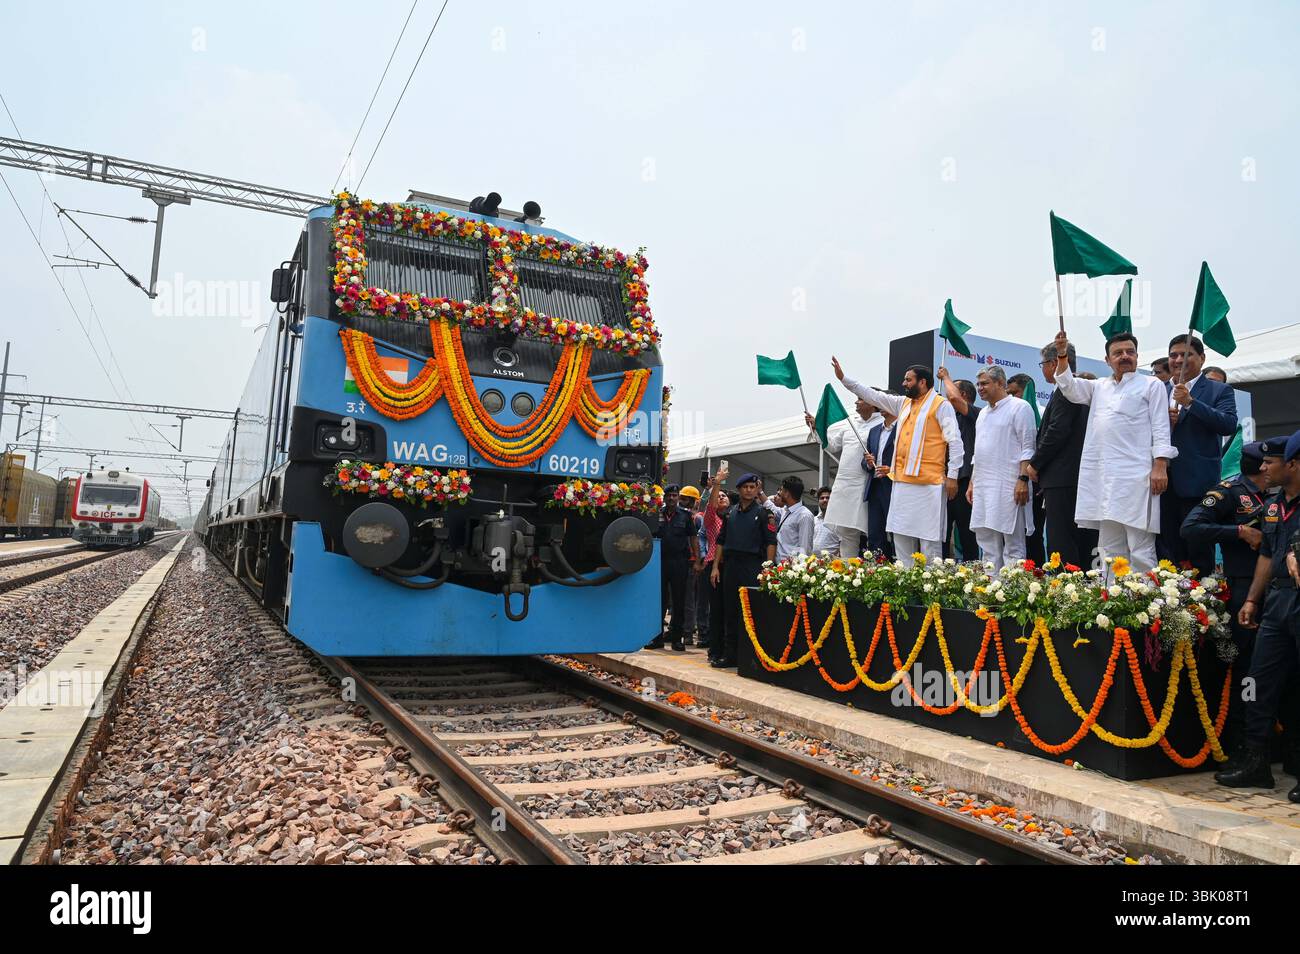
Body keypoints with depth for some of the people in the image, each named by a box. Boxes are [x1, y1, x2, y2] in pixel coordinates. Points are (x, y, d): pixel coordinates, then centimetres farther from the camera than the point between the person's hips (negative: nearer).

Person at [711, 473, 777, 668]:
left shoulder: (763, 513, 1)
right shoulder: (731, 512, 14)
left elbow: (771, 542, -5)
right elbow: (721, 541, 16)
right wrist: (715, 566, 10)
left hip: (752, 566, -4)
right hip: (730, 565, 5)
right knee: (730, 612, 7)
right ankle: (729, 654, 14)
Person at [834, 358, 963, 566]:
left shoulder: (941, 405, -3)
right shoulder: (903, 403, 18)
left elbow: (955, 441, -7)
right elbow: (873, 396, 24)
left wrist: (952, 476, -12)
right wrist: (844, 378, 23)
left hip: (928, 482, -8)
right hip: (902, 481, 8)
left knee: (929, 537, -5)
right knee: (901, 535, 9)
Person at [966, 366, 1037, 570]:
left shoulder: (1019, 408, -3)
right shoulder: (983, 413, 21)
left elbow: (1028, 447, -9)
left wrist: (1023, 479, -17)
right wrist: (972, 483, 18)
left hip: (1009, 487, -8)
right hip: (983, 488, 8)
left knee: (1013, 545, -5)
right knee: (987, 543, 9)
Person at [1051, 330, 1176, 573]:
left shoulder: (1151, 385, 7)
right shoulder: (1100, 387, 22)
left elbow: (1160, 429, 0)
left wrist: (1160, 466, -11)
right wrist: (1062, 355, 2)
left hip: (1137, 479, -5)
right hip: (1104, 480, 5)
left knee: (1141, 552, -6)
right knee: (1110, 549, 9)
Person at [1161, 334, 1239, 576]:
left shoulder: (1219, 390, 3)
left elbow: (1229, 425, -12)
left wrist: (1190, 402, -17)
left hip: (1197, 483, -3)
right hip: (1163, 481, 4)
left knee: (1199, 552, 1)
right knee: (1166, 549, 8)